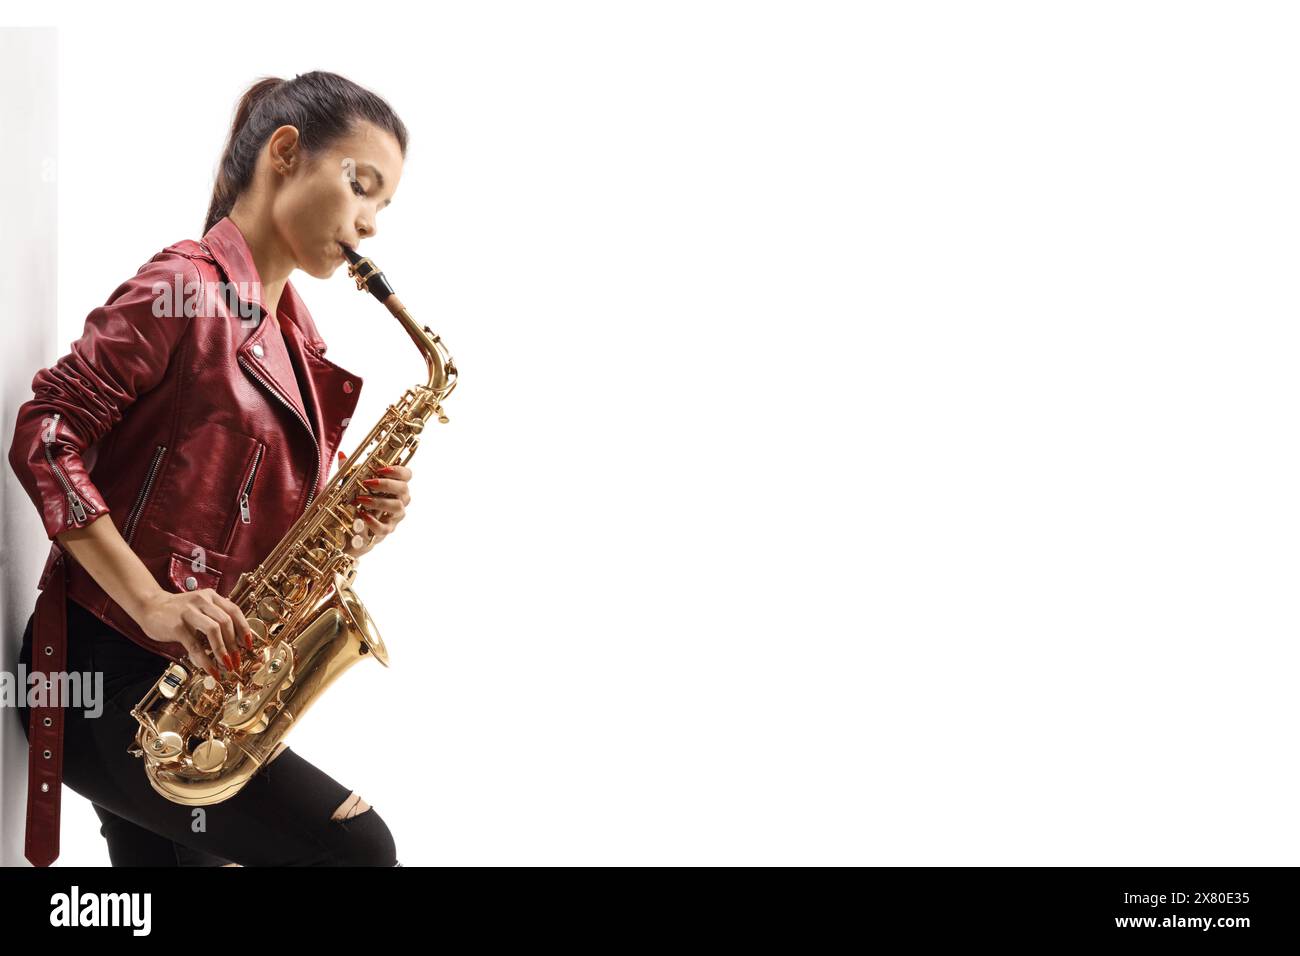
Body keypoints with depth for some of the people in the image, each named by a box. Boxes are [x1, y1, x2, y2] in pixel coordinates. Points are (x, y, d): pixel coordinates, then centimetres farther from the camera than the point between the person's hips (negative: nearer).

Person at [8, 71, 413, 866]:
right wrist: (152, 604, -23)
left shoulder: (295, 337, 16)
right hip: (107, 674, -9)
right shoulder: (184, 288, -10)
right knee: (353, 844, -18)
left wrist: (358, 524, -5)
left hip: (195, 682, 9)